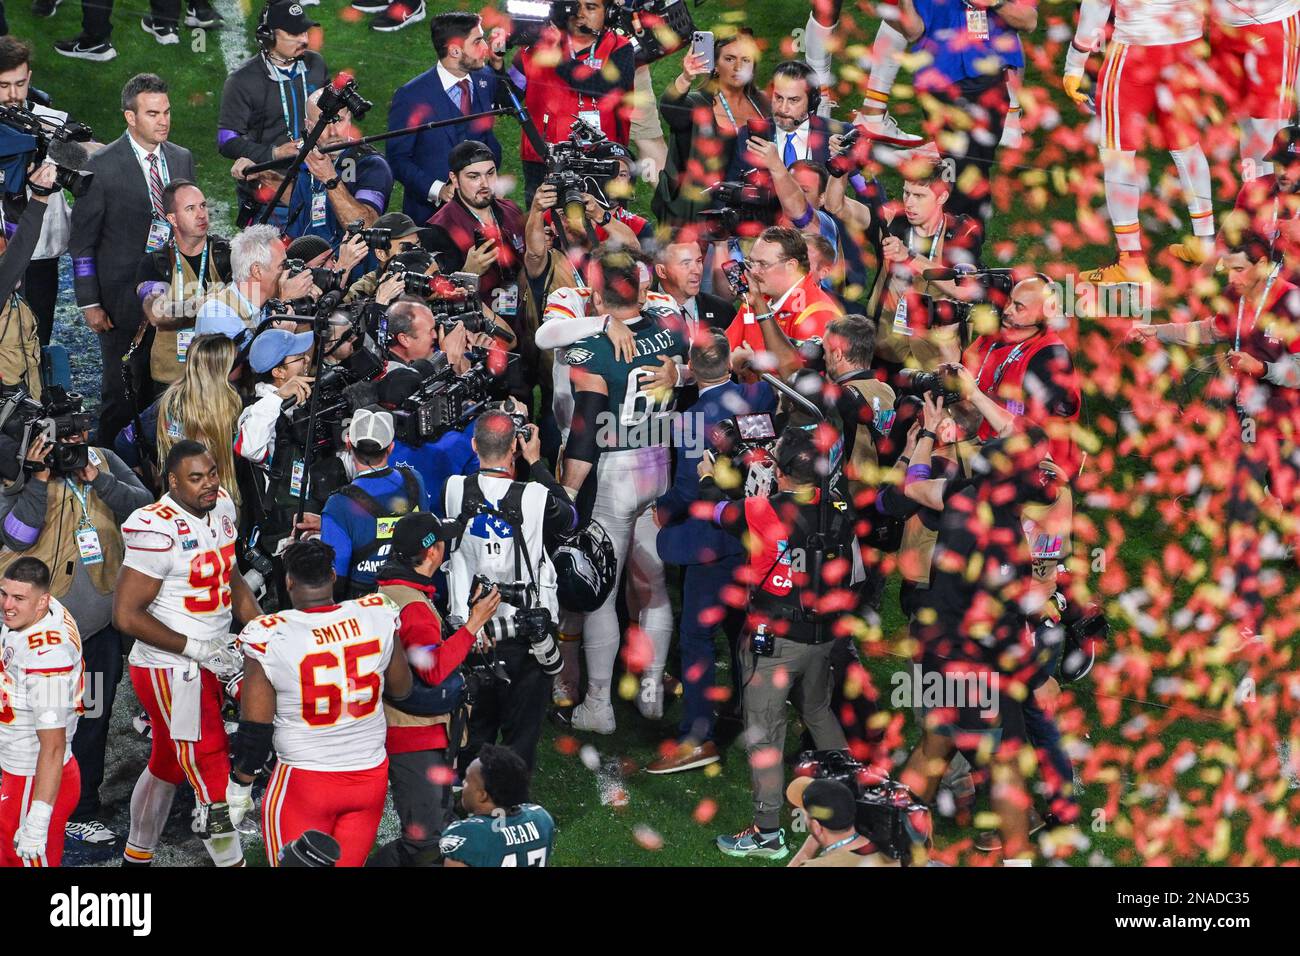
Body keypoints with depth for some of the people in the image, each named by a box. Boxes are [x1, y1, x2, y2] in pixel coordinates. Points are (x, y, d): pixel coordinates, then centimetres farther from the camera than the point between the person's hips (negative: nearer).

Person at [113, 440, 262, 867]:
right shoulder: (158, 531, -23)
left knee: (167, 767, 22)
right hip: (170, 670, -9)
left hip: (209, 664, 9)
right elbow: (126, 616, -22)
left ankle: (136, 857, 38)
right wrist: (198, 649, -18)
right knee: (212, 776, -6)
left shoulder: (222, 508, 4)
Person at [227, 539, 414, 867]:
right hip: (371, 776, 4)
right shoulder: (377, 617, -8)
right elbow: (401, 690, 8)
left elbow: (255, 729, -10)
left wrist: (239, 788, 4)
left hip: (305, 783, -3)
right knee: (349, 862, 16)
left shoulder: (269, 638, -17)